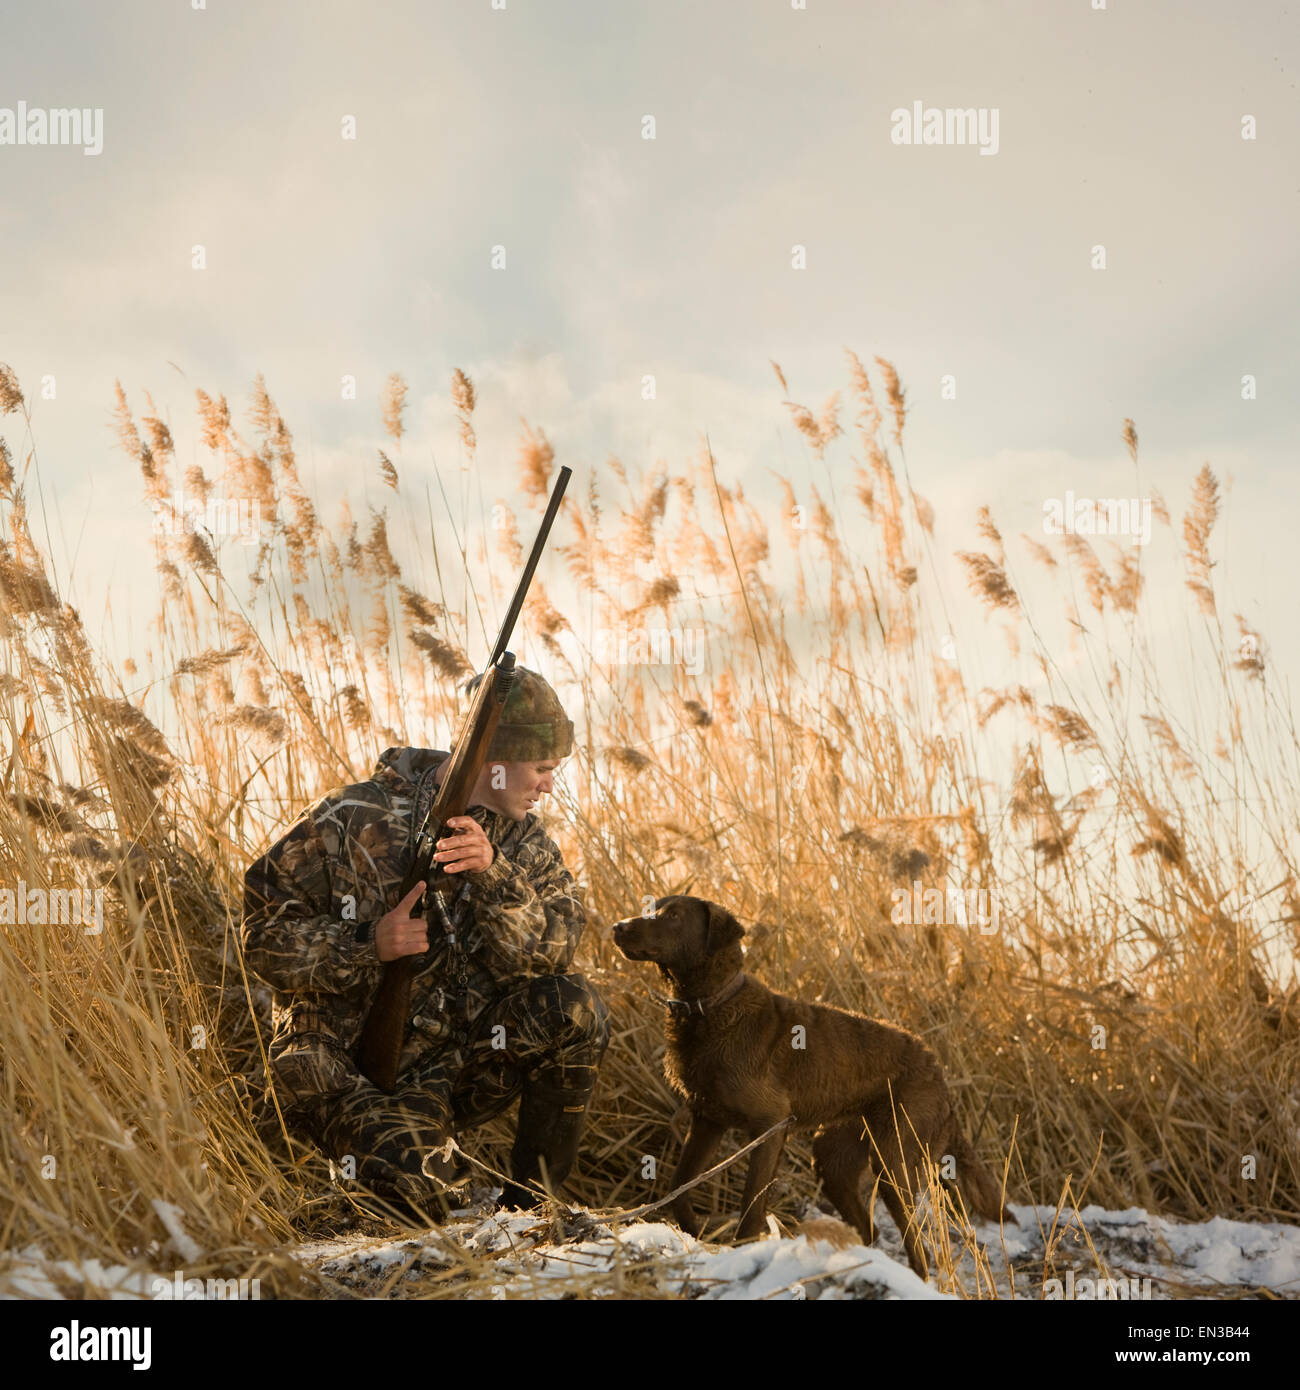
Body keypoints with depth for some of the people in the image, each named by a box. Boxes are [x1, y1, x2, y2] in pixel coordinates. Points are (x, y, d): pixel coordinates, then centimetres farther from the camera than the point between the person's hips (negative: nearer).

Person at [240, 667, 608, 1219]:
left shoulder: (522, 842, 3)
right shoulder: (353, 822, -11)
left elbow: (549, 951, -12)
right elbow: (264, 934, -10)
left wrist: (493, 873, -28)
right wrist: (369, 946, -25)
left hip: (458, 1061, 5)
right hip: (347, 1065, -5)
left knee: (572, 1010, -20)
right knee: (416, 1183, -32)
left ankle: (532, 1200, -5)